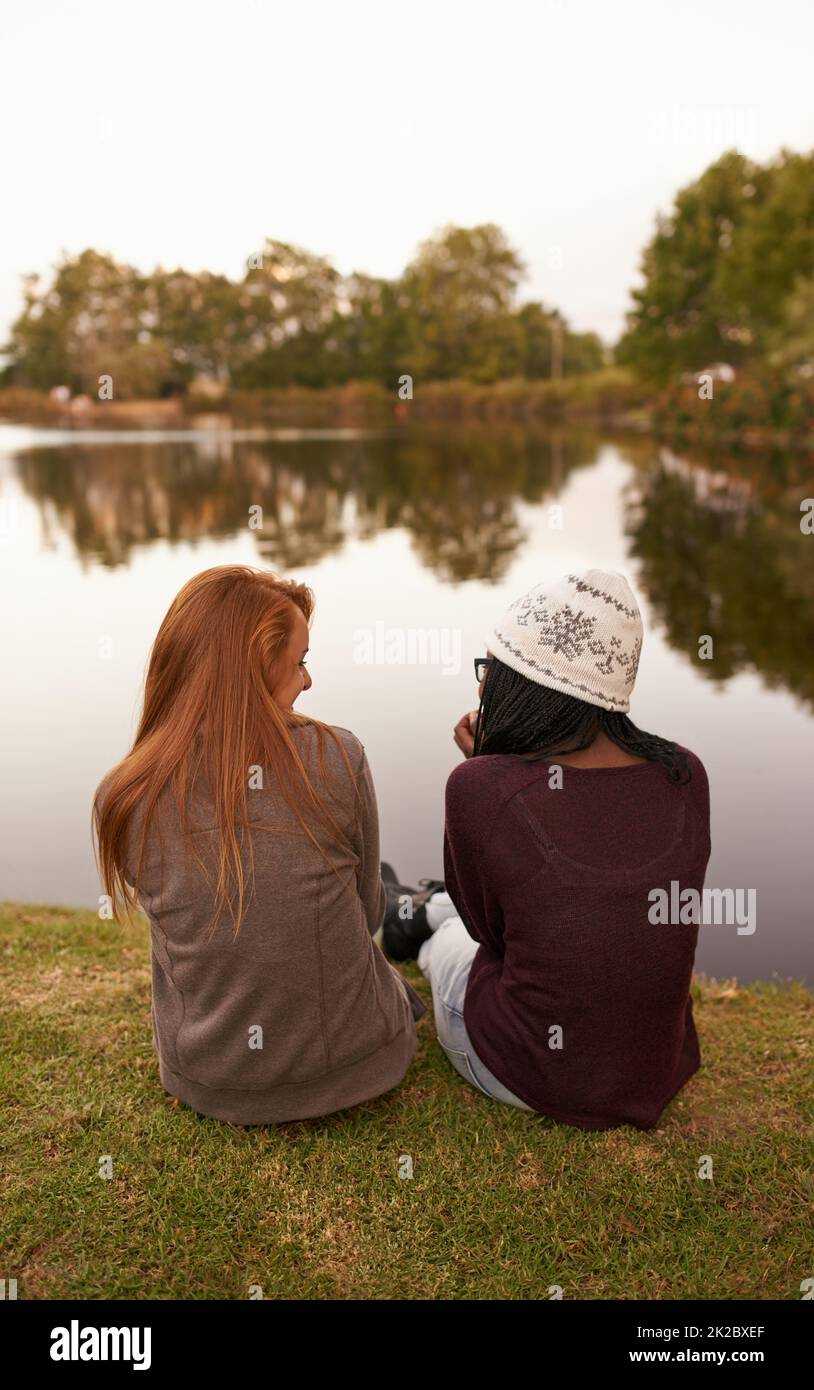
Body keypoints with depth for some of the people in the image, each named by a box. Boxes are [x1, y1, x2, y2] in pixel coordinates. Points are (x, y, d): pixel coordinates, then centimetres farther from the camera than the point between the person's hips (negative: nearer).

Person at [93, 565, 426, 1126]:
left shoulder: (121, 801, -14)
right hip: (352, 1062, -2)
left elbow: (182, 926, 1)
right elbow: (367, 913, -4)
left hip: (209, 1083, 3)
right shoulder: (337, 758, -19)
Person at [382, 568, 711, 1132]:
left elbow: (487, 926, -5)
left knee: (454, 938, 29)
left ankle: (425, 929, 58)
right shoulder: (684, 775, -10)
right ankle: (427, 910, 56)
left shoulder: (482, 787, -24)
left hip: (525, 1077, -4)